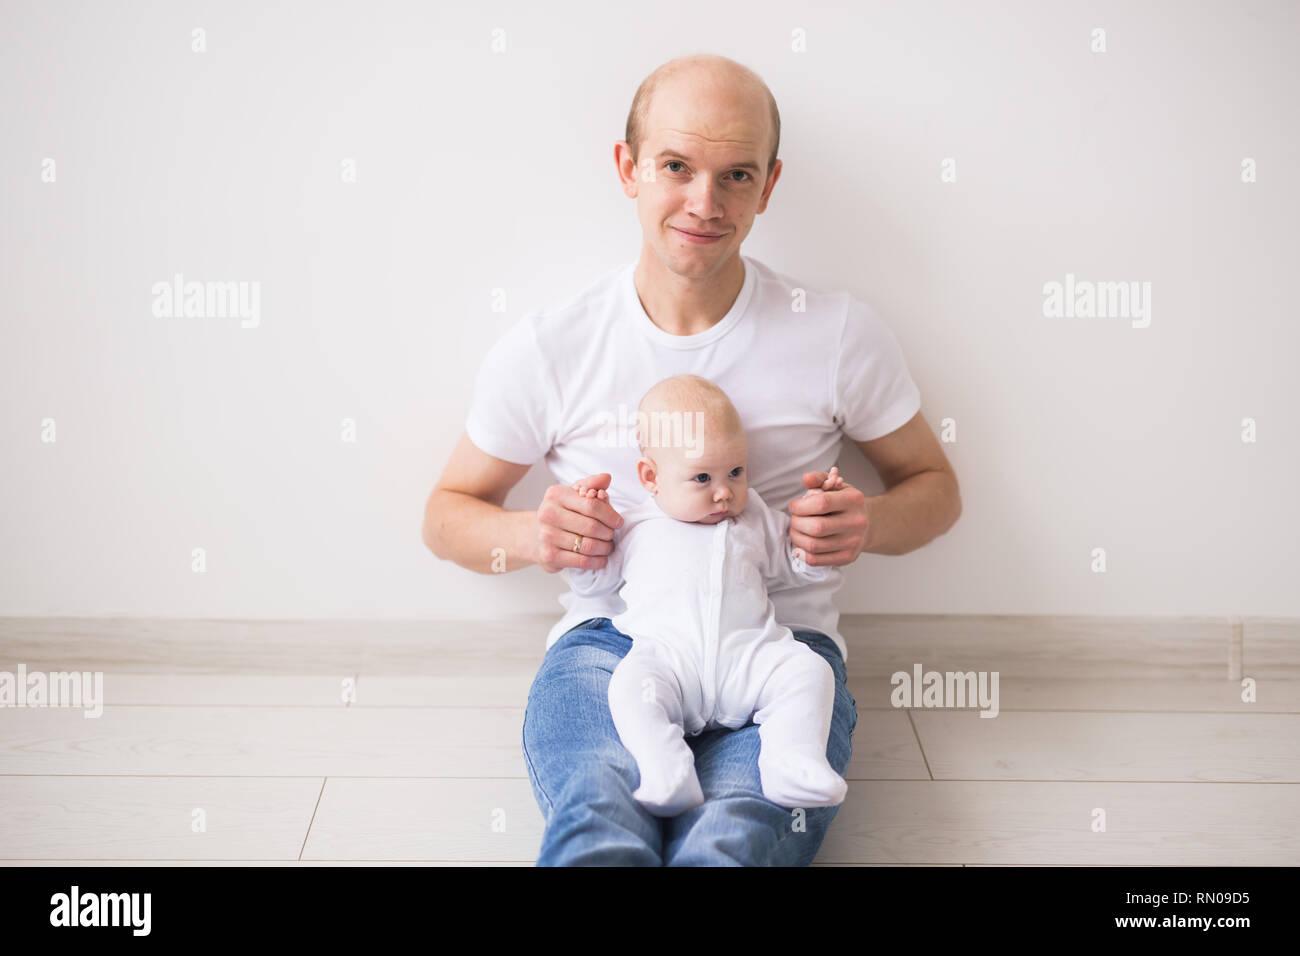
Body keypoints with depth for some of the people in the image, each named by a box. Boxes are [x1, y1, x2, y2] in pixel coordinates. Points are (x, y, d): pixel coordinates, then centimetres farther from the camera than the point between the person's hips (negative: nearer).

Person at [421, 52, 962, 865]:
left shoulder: (840, 335, 4)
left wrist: (870, 524, -8)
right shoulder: (545, 350, 3)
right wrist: (527, 536, -9)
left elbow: (935, 487, 17)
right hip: (608, 641, 0)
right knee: (600, 837, -33)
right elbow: (448, 514, 15)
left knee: (732, 846, -32)